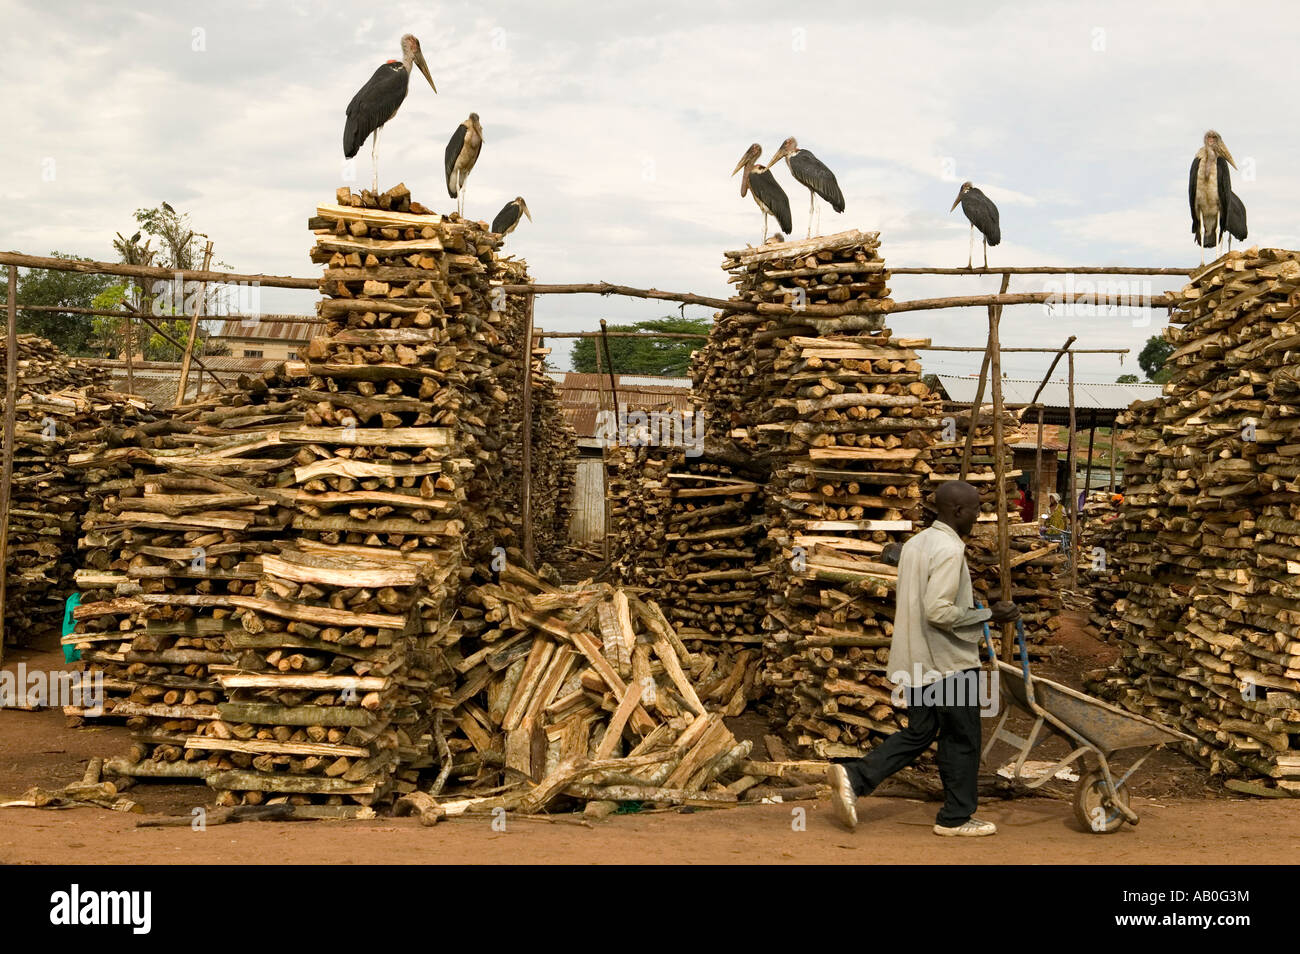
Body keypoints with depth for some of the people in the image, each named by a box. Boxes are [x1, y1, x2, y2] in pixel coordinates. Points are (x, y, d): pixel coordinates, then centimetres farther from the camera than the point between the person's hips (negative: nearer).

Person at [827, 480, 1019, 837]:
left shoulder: (915, 543, 11)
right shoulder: (949, 550, -19)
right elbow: (938, 612, -26)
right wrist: (988, 615, -18)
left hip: (917, 660, 9)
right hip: (949, 662, -9)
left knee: (918, 733, 16)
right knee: (962, 739, 6)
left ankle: (853, 775, 5)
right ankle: (956, 817, 17)